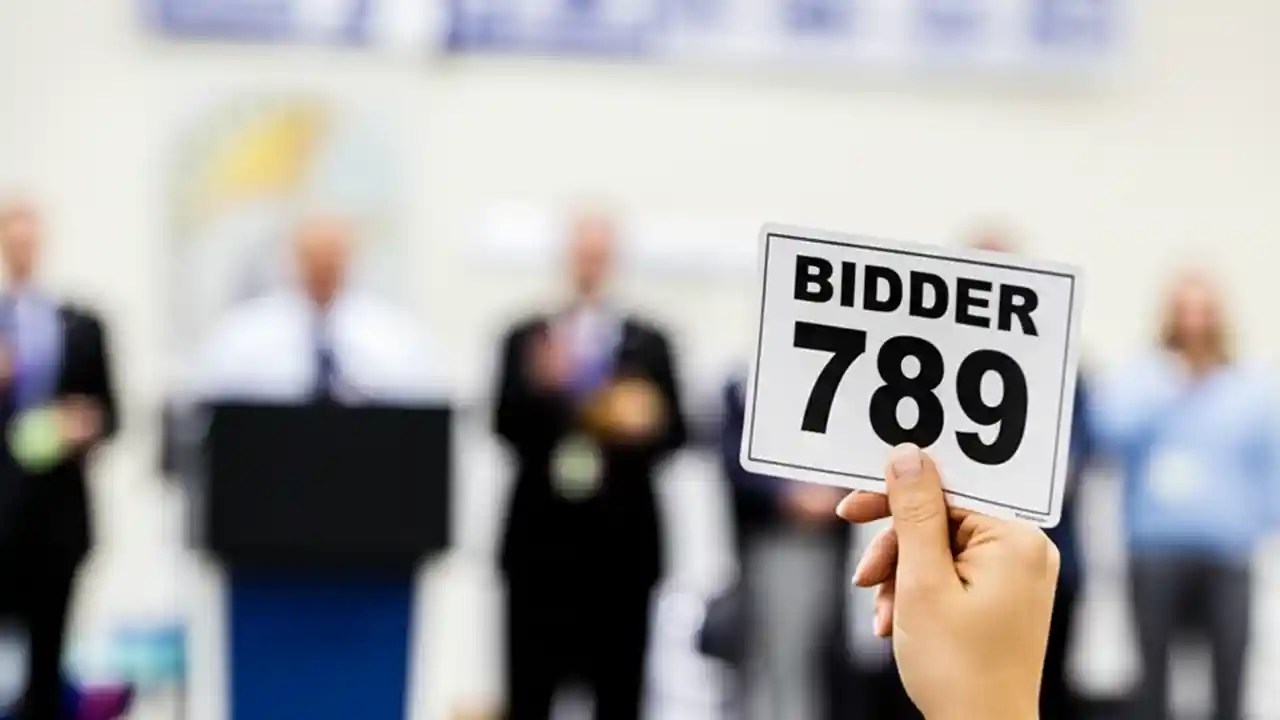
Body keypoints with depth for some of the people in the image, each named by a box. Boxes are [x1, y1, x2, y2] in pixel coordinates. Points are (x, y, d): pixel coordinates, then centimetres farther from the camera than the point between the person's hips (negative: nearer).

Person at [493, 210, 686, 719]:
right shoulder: (525, 339, 8)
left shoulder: (649, 344, 9)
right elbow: (507, 426, -2)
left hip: (621, 539, 0)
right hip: (543, 534, 0)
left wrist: (642, 426, -18)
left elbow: (674, 432, 3)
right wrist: (542, 385, -20)